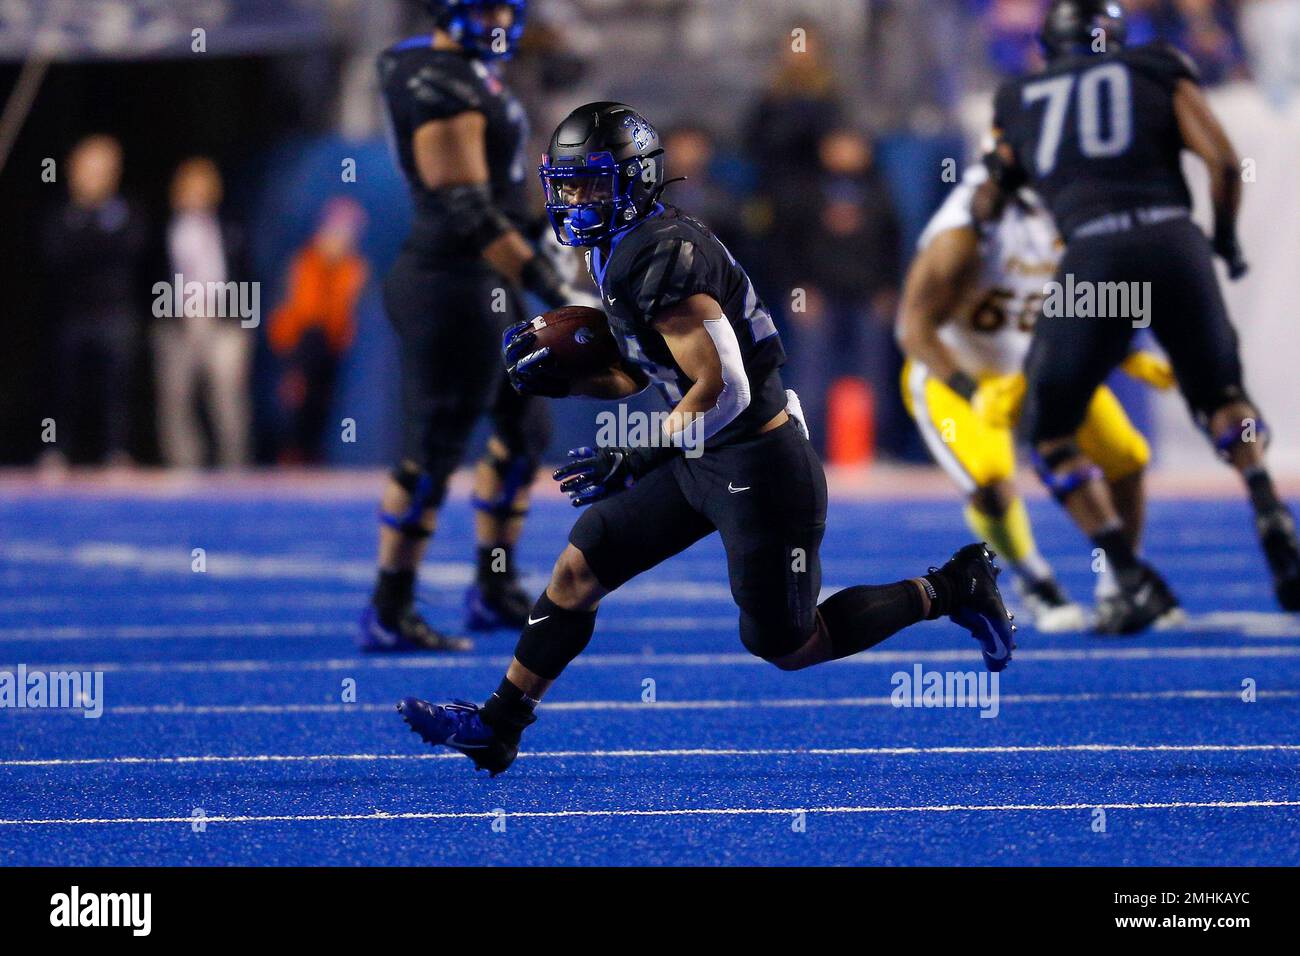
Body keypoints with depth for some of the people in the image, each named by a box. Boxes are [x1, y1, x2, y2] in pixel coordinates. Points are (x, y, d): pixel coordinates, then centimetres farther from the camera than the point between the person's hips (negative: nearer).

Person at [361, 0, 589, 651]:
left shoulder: (473, 72, 11)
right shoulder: (442, 88, -20)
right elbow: (467, 212, -24)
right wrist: (553, 288, -24)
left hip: (485, 285, 10)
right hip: (452, 285, -10)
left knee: (524, 427, 16)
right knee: (434, 449, -5)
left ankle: (495, 592, 27)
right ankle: (388, 616, 2)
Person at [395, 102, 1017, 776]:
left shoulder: (663, 257, -23)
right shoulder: (622, 252, 8)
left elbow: (723, 389, -25)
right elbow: (635, 376, 20)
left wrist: (636, 462, -20)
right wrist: (556, 379, 4)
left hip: (759, 468, -10)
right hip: (702, 462, 10)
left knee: (785, 647, 2)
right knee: (577, 569, 7)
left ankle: (950, 589, 16)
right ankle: (497, 727, 13)